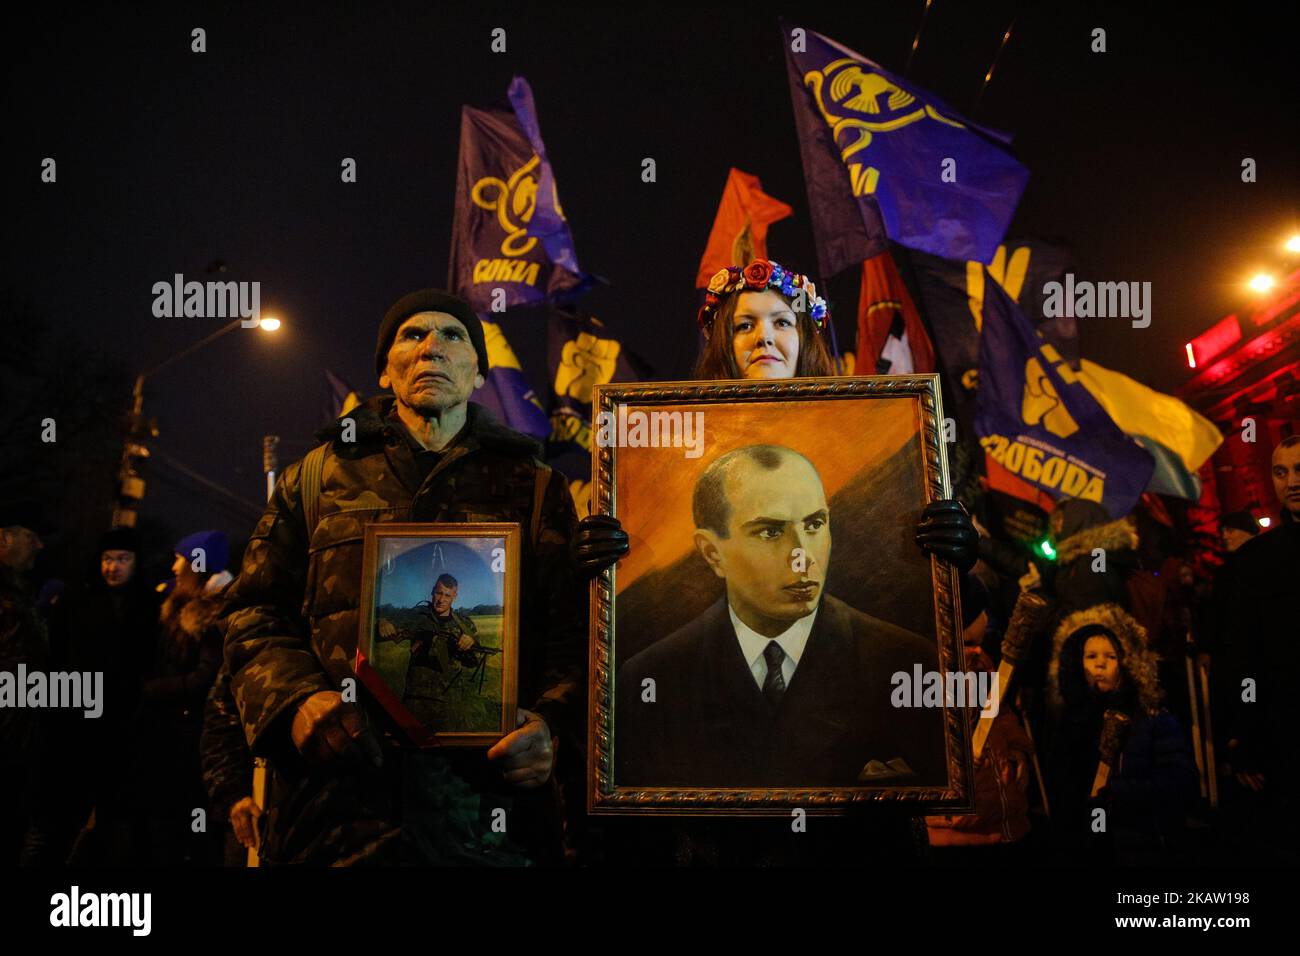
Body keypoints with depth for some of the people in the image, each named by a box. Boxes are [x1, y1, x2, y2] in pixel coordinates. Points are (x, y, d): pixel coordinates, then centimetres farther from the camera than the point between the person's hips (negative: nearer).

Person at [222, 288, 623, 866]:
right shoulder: (318, 477, 17)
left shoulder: (535, 489, 14)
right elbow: (257, 617, 12)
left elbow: (574, 630, 5)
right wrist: (296, 702, -7)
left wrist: (552, 724, -14)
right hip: (338, 790, 1)